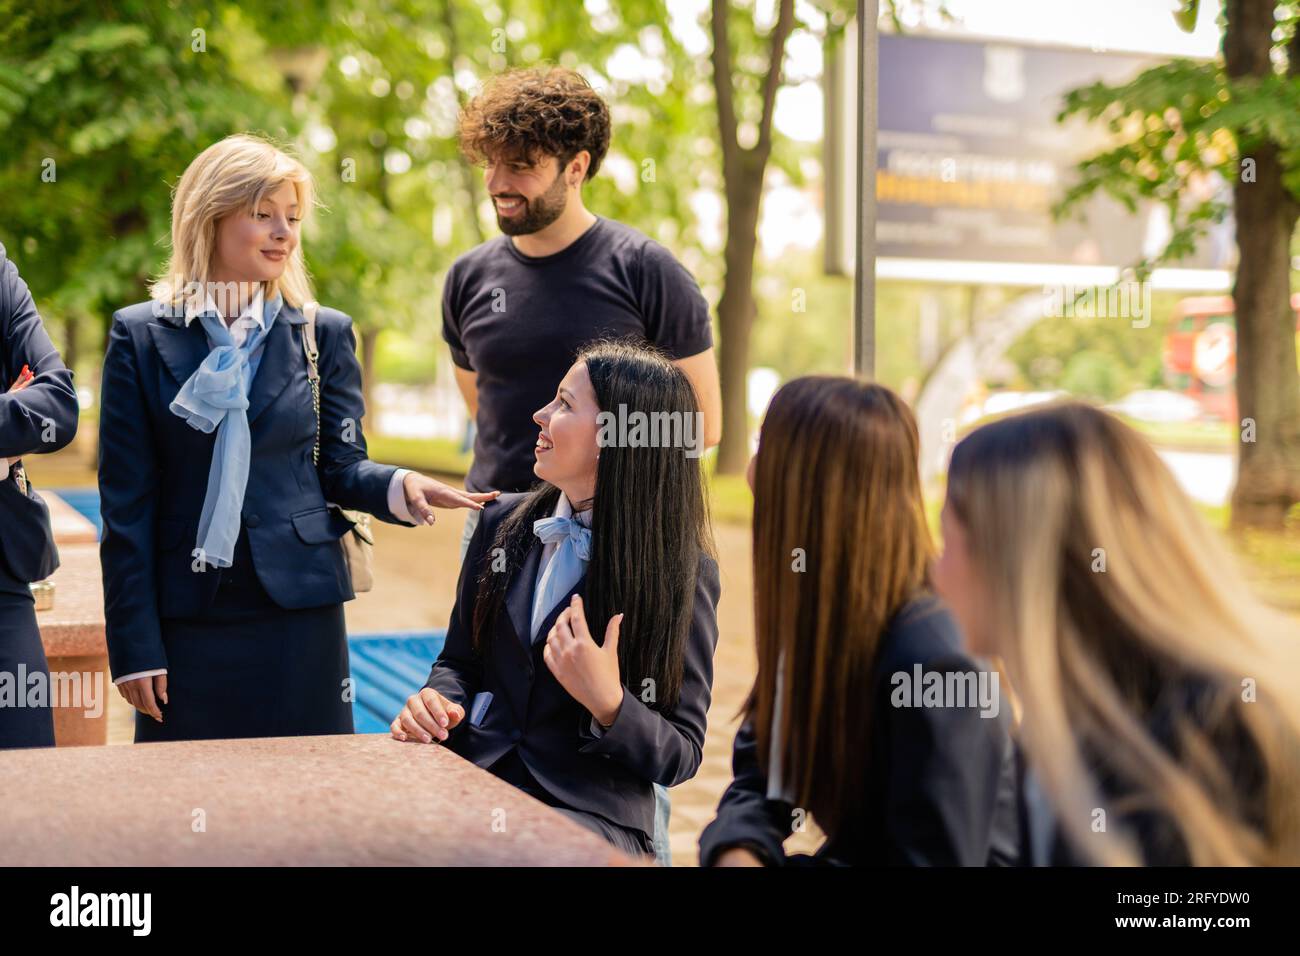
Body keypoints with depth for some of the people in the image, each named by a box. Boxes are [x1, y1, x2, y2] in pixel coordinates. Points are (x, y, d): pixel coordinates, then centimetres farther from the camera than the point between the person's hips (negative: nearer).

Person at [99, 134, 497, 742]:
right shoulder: (141, 335, 2)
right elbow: (126, 503, 0)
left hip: (299, 608, 1)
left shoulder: (325, 334, 7)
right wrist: (135, 644, -4)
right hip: (187, 618, -1)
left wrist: (399, 487, -18)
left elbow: (341, 466, 6)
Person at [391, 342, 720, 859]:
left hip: (589, 811, -4)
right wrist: (437, 700, -4)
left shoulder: (683, 572, -7)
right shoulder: (504, 522, 7)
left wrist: (608, 703, -21)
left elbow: (681, 754, -3)